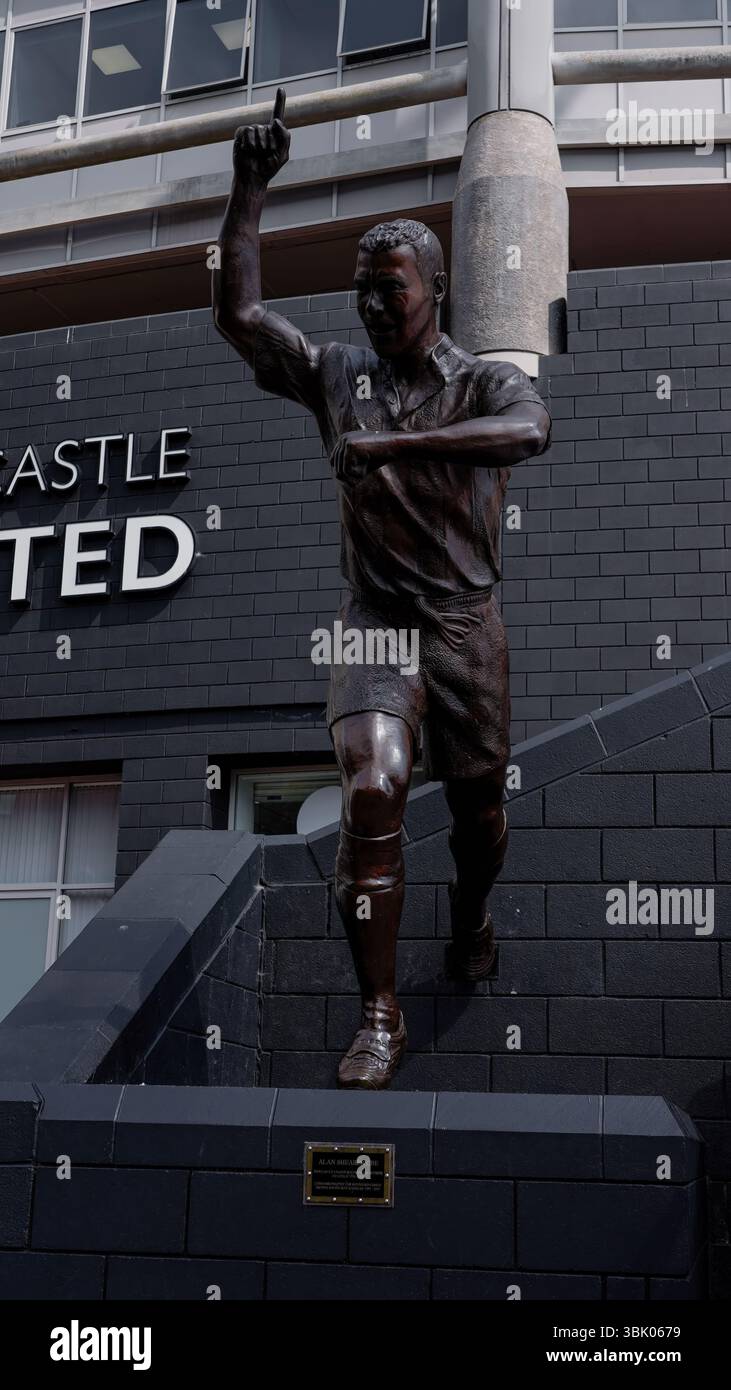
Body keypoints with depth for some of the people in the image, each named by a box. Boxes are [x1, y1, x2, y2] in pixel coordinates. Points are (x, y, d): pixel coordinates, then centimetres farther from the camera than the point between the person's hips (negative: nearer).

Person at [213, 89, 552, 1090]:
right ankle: (380, 1017, -10)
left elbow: (531, 428, -25)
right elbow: (237, 314, -3)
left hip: (465, 622, 0)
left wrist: (395, 442, -31)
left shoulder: (484, 382, 0)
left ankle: (470, 923, 44)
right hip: (374, 617, 0)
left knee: (478, 807, 10)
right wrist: (250, 191, -10)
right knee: (372, 793, -19)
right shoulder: (337, 372, 8)